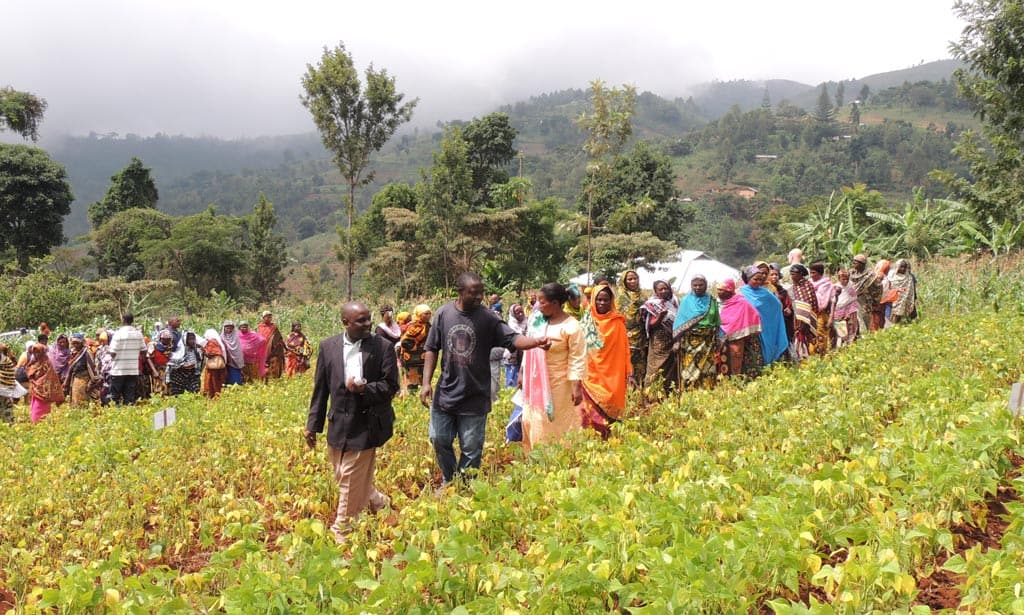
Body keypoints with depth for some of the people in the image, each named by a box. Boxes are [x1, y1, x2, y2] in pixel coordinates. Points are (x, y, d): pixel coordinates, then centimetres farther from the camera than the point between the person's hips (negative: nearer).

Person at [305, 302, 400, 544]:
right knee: (343, 477, 16)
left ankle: (341, 531, 17)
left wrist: (364, 389, -23)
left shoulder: (383, 347, -7)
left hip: (366, 424, -4)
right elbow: (320, 388, 7)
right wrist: (313, 424, 8)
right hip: (338, 423, 4)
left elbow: (391, 386, -6)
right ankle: (377, 501, 41)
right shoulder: (328, 346, 2)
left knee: (351, 480, 0)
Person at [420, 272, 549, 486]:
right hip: (445, 393, 2)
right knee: (439, 440, 13)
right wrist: (426, 382, -2)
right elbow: (431, 349, 3)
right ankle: (449, 482, 36)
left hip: (475, 396, -2)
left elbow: (512, 338, -16)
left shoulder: (488, 318, -8)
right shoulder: (444, 313, -3)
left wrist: (535, 342, -36)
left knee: (471, 448, 6)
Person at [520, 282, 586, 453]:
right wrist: (523, 373, 14)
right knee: (532, 421, 16)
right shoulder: (537, 319, 1)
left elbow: (578, 360, -17)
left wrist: (577, 388, -21)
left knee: (557, 424, 5)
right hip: (535, 382, 7)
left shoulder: (571, 327, -18)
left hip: (557, 385, -7)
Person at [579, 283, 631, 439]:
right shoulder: (587, 321, 7)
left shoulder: (617, 322, 0)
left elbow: (624, 349, 0)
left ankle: (608, 436, 8)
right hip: (591, 373, 2)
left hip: (612, 375, -2)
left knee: (609, 407, -1)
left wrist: (628, 373, -3)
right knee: (592, 407, -1)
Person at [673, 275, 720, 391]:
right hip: (690, 342, -2)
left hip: (708, 343, 2)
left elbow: (717, 322, 12)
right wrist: (677, 341, -6)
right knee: (689, 371, -4)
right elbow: (680, 322, 1)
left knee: (707, 371, 1)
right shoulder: (686, 301, 2)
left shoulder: (712, 301, 8)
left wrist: (718, 340, 7)